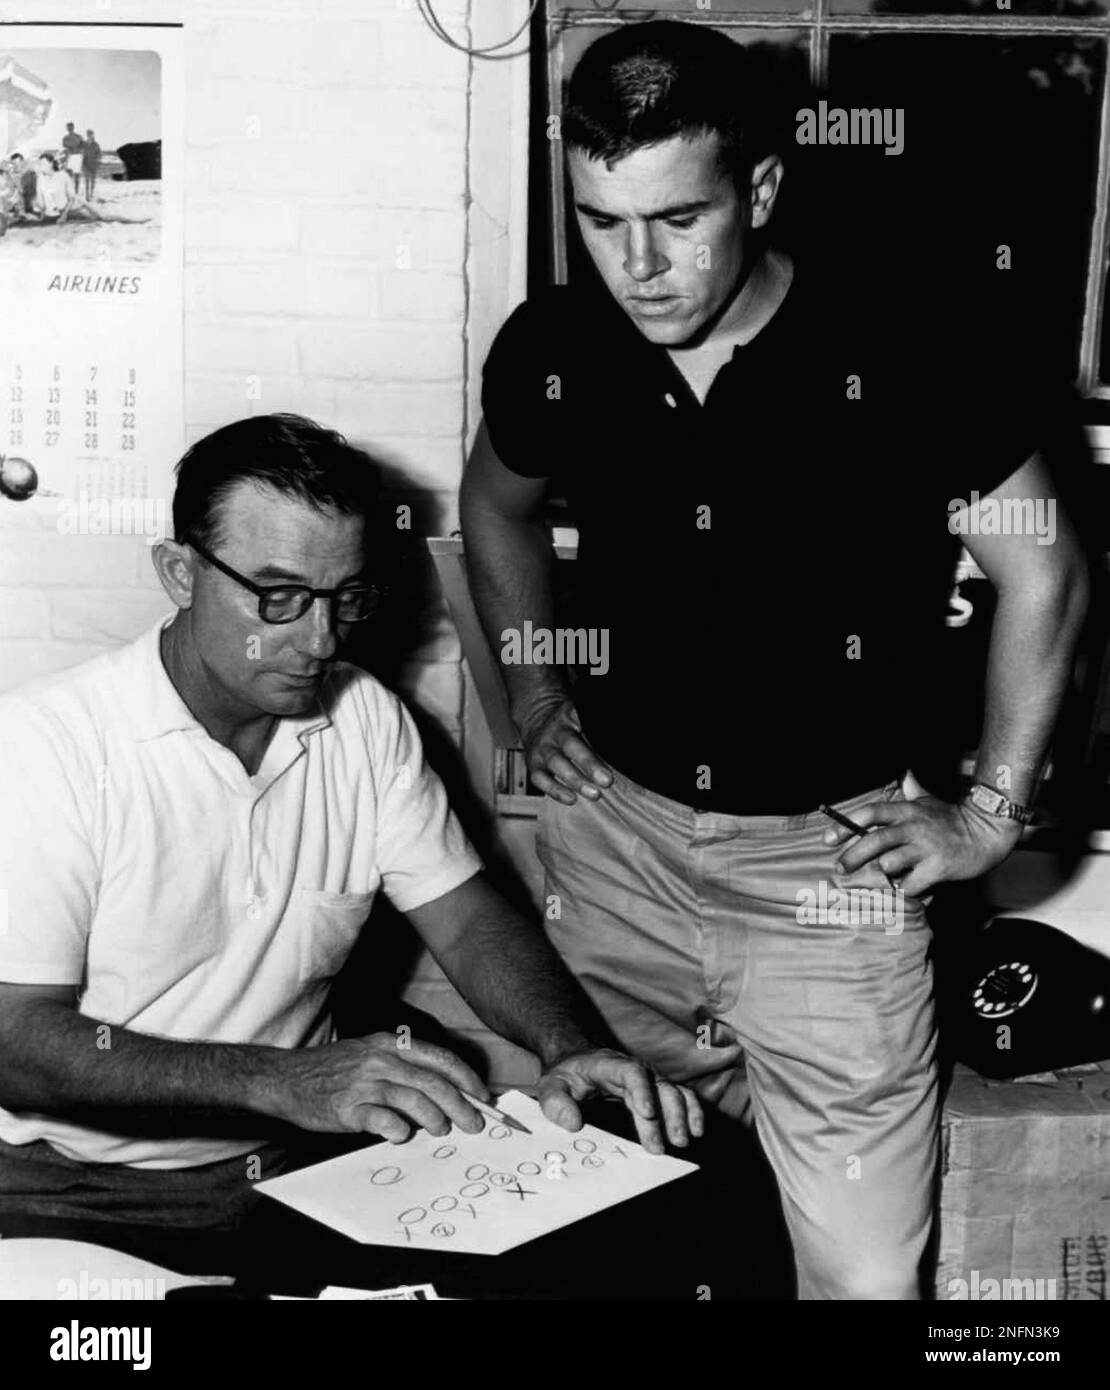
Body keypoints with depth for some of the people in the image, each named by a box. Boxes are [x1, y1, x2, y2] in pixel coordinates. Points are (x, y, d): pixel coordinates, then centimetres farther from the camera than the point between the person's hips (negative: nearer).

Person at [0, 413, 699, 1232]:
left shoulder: (369, 720, 3)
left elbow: (468, 920, 5)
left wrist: (573, 1047, -16)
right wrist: (285, 1082, -30)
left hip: (290, 1165, 4)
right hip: (67, 1190, -3)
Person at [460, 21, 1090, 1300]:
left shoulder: (901, 361, -15)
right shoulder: (551, 351, -4)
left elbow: (1042, 575, -4)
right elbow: (496, 504, 18)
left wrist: (990, 812, -3)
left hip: (828, 858, -3)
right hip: (614, 836, 3)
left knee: (863, 1266, 2)